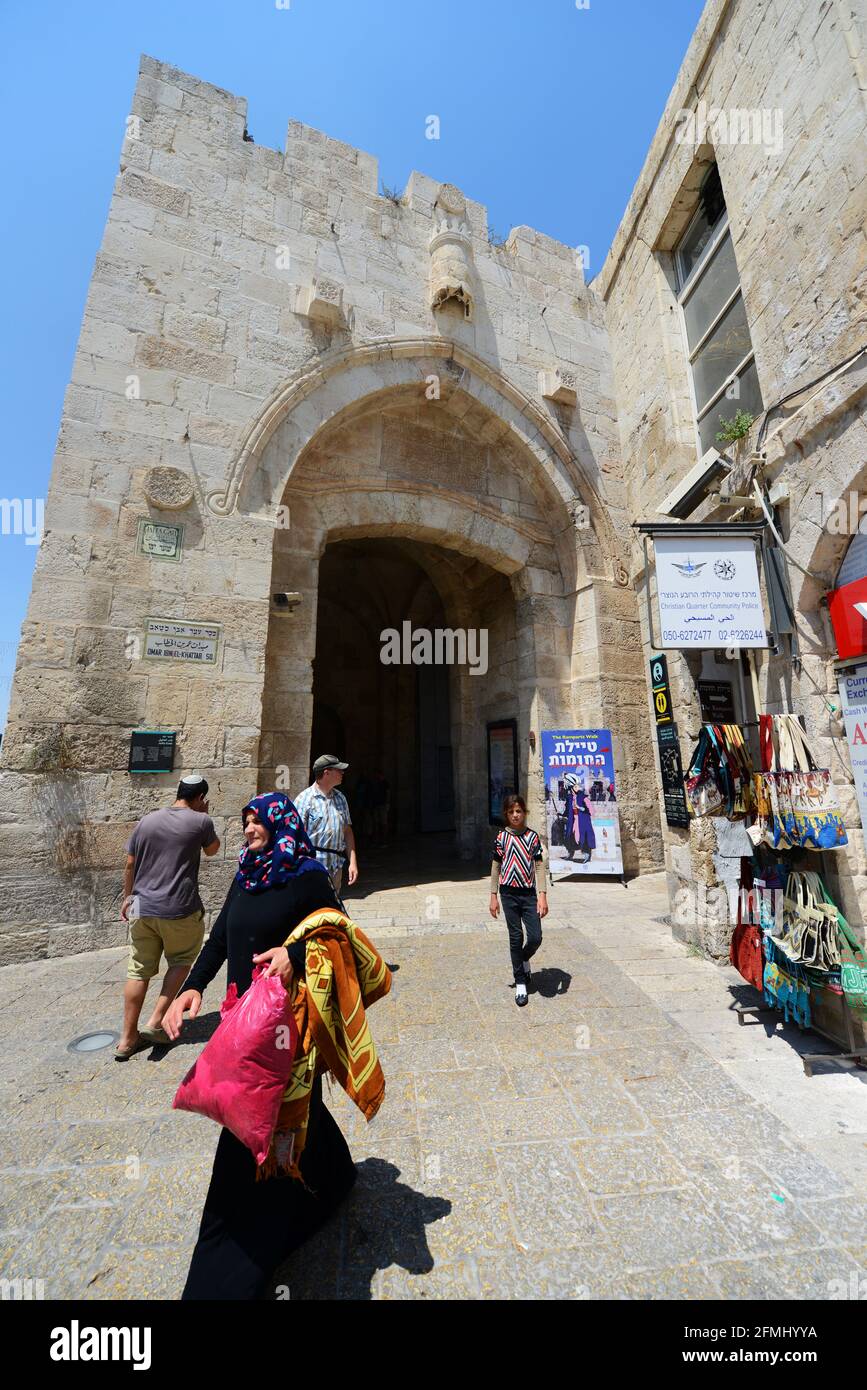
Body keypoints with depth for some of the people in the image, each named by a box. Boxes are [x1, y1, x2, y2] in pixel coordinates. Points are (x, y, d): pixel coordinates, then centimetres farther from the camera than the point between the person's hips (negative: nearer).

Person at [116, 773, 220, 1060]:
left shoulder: (147, 820, 4)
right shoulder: (200, 821, -10)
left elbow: (129, 865, 9)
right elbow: (212, 850, 10)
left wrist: (128, 897, 22)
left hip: (143, 908, 4)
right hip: (180, 910, -4)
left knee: (139, 970, 14)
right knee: (181, 961, 19)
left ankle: (127, 1039, 23)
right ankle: (156, 1021, 15)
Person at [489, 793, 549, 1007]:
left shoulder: (533, 836, -2)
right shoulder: (502, 837, -2)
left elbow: (539, 866, -1)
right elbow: (496, 867, 3)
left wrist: (542, 895, -7)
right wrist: (493, 896, 3)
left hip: (529, 893, 0)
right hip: (509, 893, 0)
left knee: (535, 937, -3)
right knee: (516, 938, 8)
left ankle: (524, 959, 31)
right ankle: (520, 983, 25)